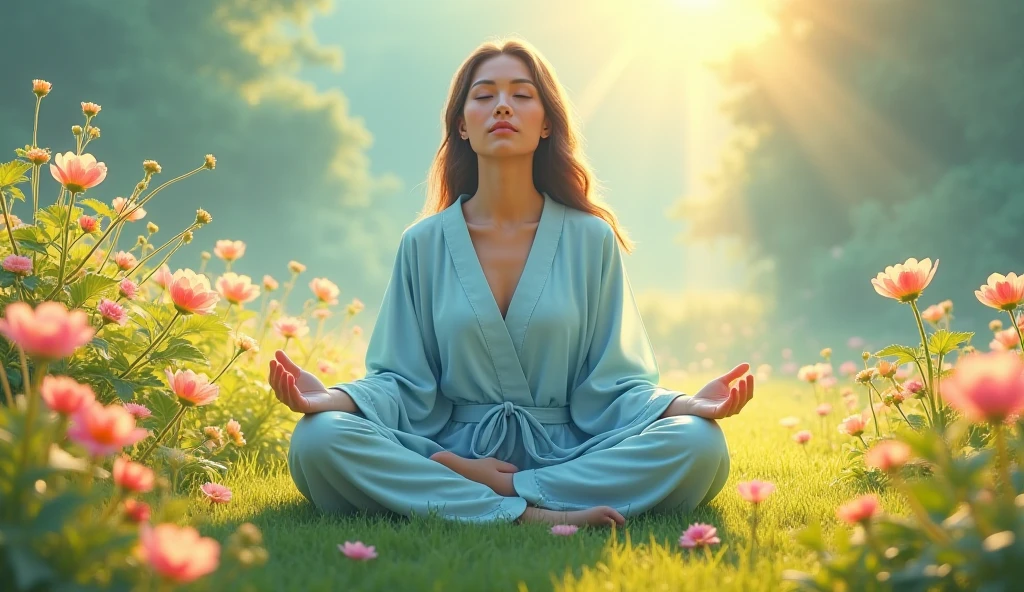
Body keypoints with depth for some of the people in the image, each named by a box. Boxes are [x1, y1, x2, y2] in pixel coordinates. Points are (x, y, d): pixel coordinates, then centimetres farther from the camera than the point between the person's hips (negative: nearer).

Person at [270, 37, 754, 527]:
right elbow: (402, 381, 3)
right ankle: (535, 515, -28)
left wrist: (690, 404, -18)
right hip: (450, 447, 0)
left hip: (566, 454, 0)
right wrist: (331, 398, -18)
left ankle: (465, 488, -23)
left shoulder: (591, 239, 5)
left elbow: (612, 383, 2)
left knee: (699, 445, -28)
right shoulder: (424, 244, 6)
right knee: (317, 440, -28)